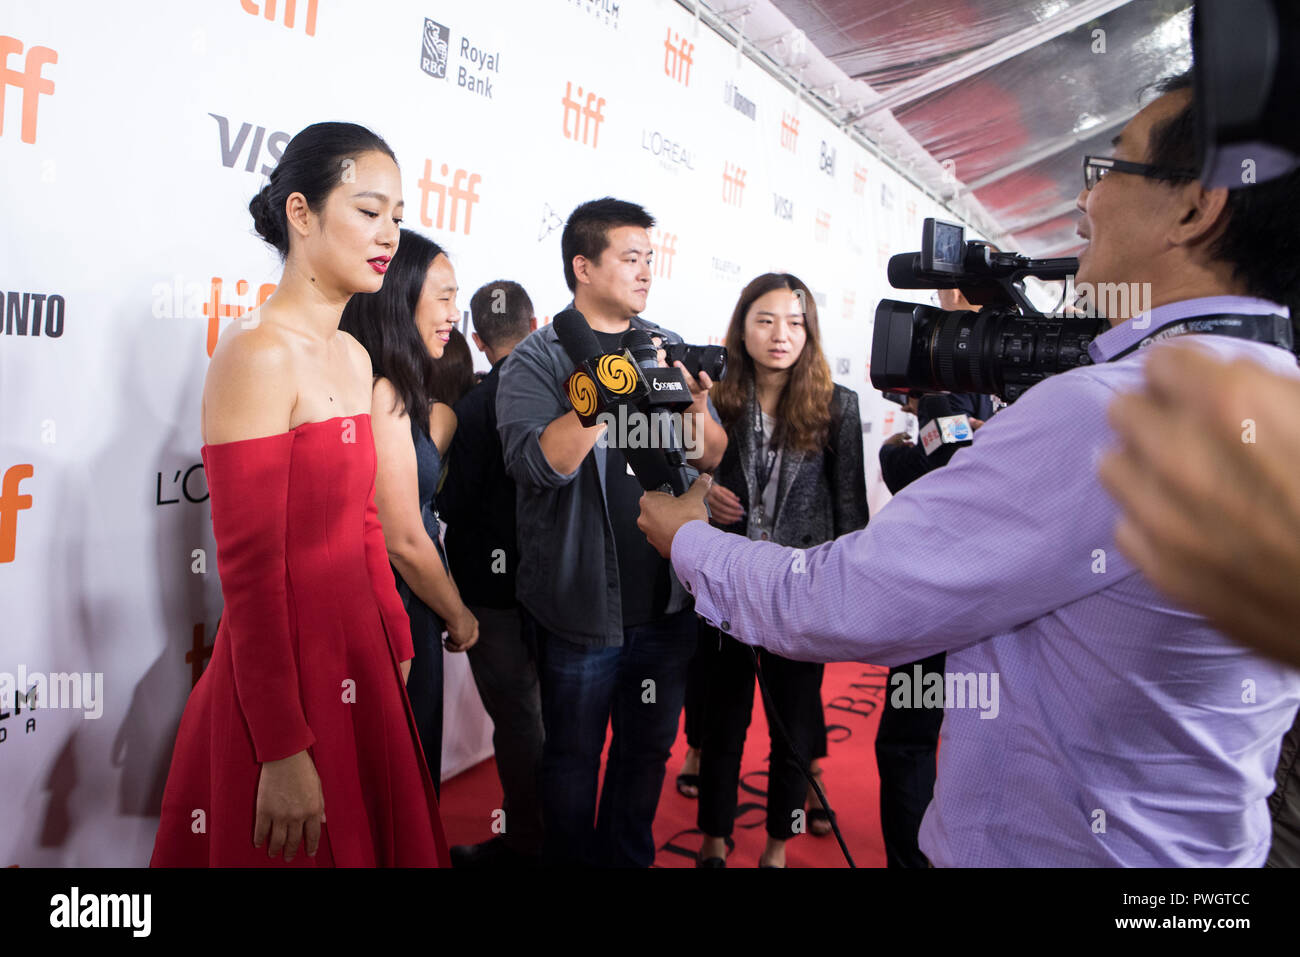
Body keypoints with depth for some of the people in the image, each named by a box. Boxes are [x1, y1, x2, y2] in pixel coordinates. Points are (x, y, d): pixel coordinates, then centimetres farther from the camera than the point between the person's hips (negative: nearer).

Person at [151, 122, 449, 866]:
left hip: (360, 662, 8)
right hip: (286, 672, -8)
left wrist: (397, 646, 13)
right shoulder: (258, 353, -17)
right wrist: (282, 754, -18)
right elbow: (250, 572, -20)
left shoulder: (354, 358, 7)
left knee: (378, 841, 21)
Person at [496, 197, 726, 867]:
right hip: (582, 604, -4)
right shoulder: (537, 360, -5)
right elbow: (537, 463, -20)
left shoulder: (668, 348, 9)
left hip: (666, 601, 4)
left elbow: (711, 458, 7)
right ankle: (572, 859, 34)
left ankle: (627, 857, 38)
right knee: (574, 754, 12)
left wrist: (696, 409, -14)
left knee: (648, 748, 18)